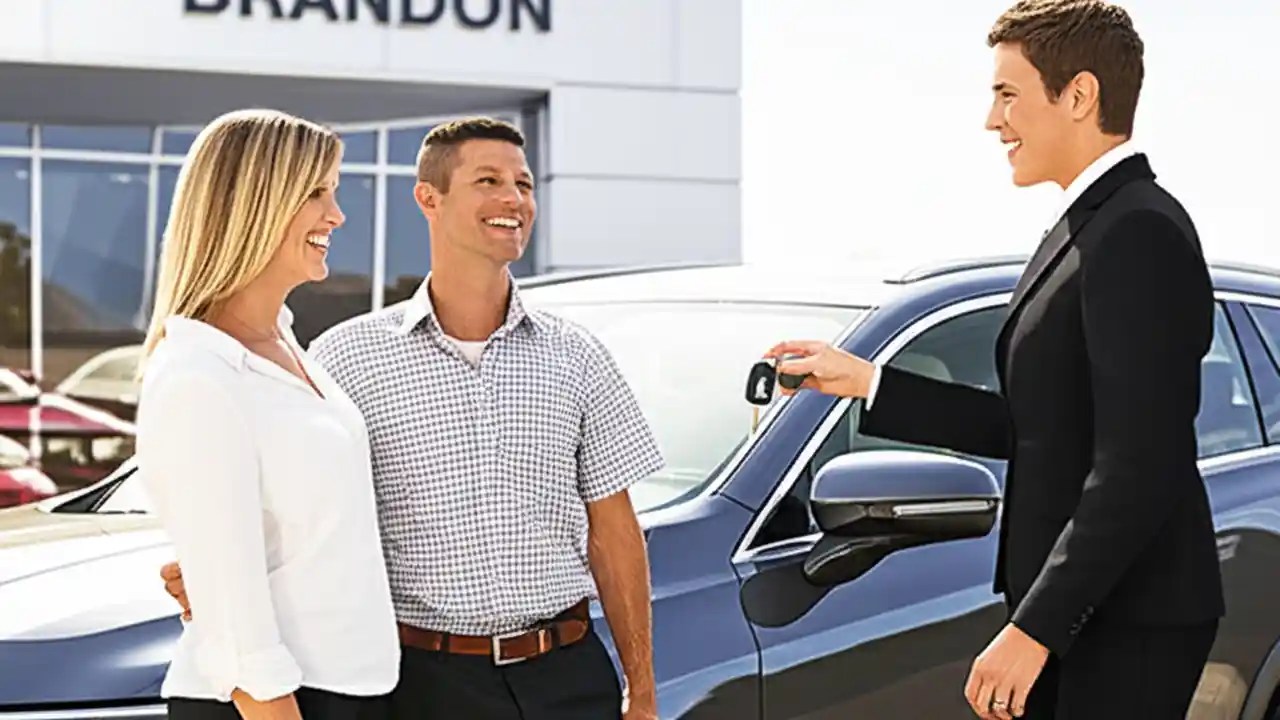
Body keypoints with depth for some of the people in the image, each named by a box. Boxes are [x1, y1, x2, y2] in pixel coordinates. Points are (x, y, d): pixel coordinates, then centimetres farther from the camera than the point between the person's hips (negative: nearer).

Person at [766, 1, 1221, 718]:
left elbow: (1138, 468, -23)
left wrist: (1035, 628, -23)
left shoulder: (1140, 234, -17)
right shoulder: (1089, 227, 15)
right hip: (1078, 611, 10)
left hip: (1128, 624, -10)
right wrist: (866, 382, 14)